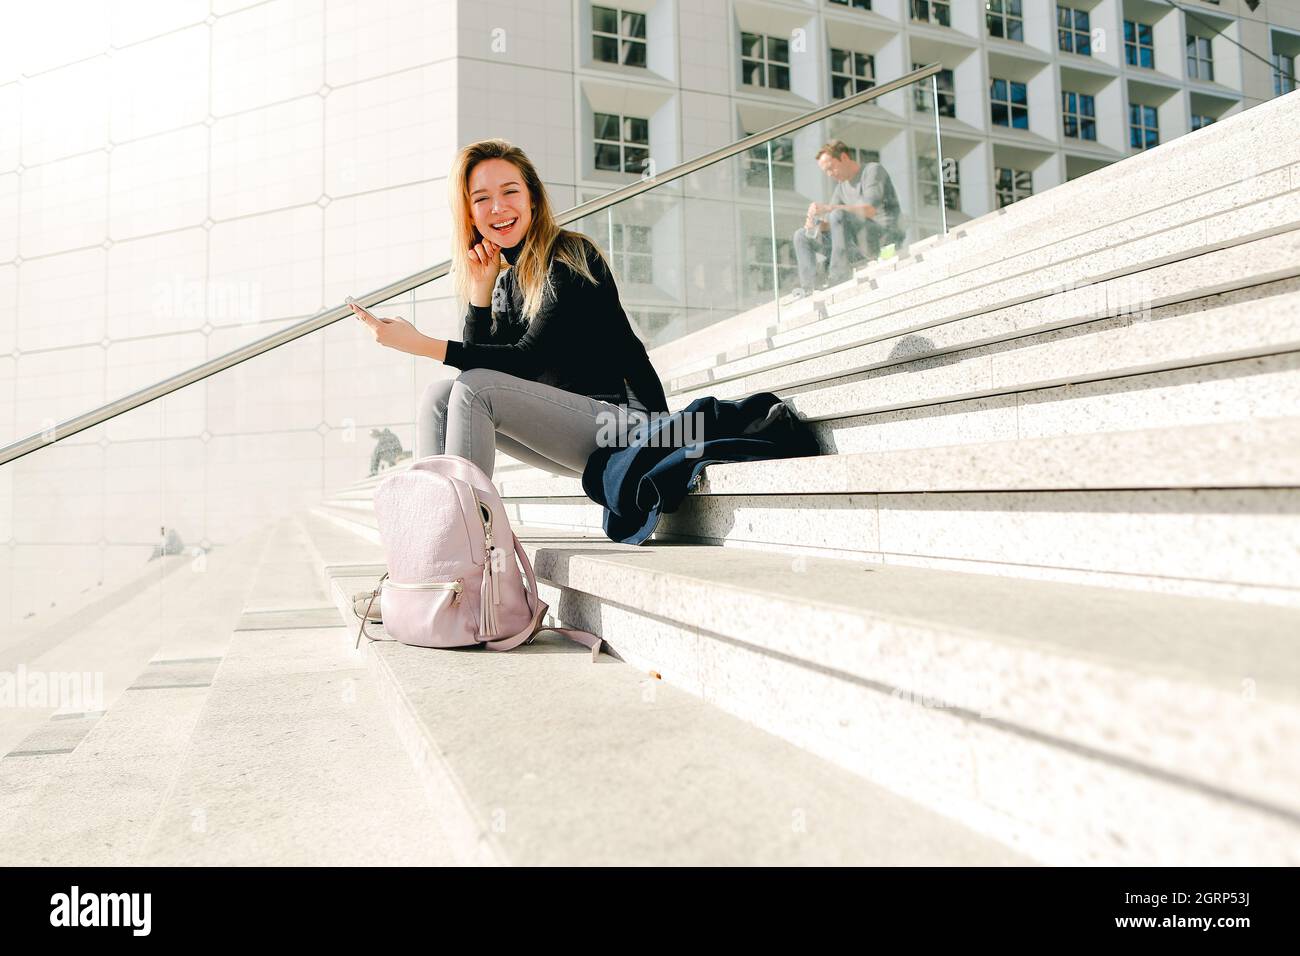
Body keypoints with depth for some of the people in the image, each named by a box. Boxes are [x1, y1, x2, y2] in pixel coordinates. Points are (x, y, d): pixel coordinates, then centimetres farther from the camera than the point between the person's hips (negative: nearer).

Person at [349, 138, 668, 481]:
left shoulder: (571, 257, -9)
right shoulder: (507, 285, 14)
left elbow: (528, 360, -17)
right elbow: (477, 362, 6)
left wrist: (418, 344, -19)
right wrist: (480, 289, -1)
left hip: (625, 420, -7)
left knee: (474, 389, -22)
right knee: (437, 397, -7)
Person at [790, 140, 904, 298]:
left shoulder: (873, 170, -4)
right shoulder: (842, 186, 19)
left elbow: (870, 209, -21)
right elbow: (831, 224, 15)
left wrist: (828, 208, -25)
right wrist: (818, 224, -10)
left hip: (884, 236, -8)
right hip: (860, 244, 8)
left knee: (838, 215, -34)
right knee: (801, 236, 7)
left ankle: (839, 278, -30)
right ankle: (808, 289, -10)